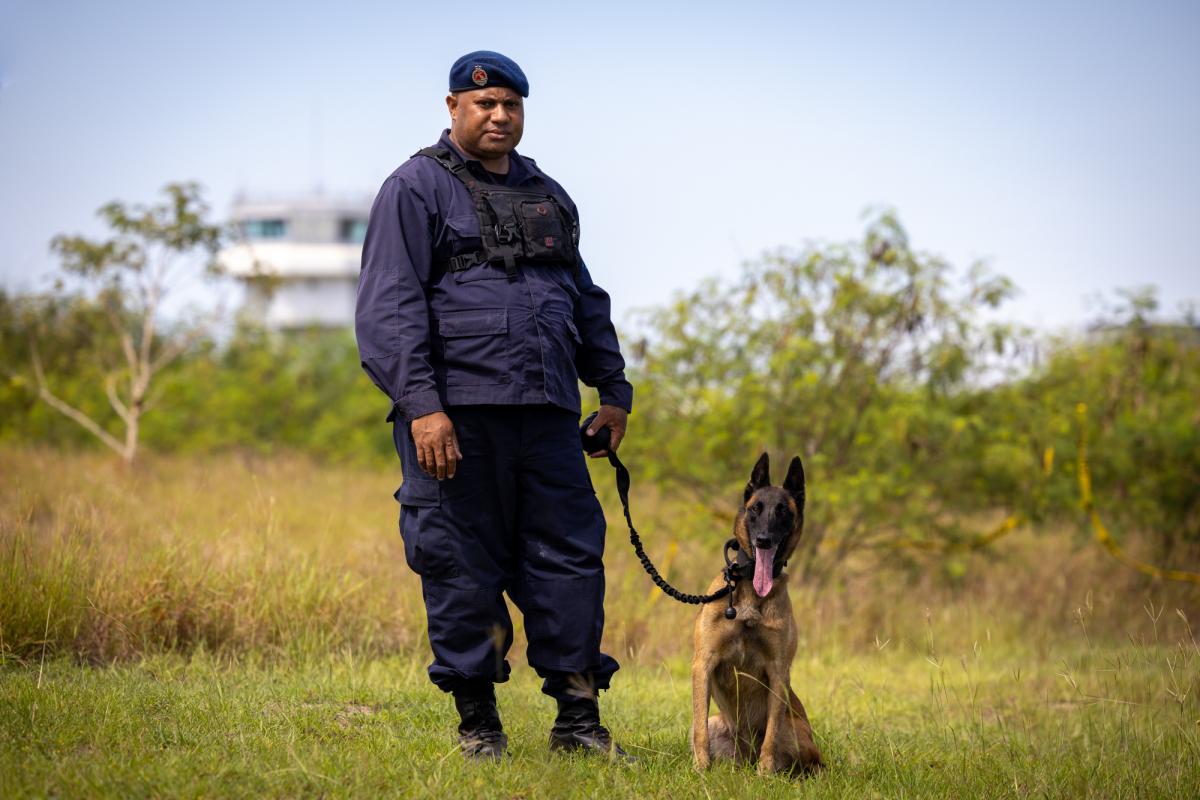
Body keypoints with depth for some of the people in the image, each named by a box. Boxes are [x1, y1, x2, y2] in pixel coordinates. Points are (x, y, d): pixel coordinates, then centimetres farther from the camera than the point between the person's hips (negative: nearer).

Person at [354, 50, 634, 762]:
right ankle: (478, 721, 10)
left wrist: (614, 389, 21)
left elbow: (585, 301, 30)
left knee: (571, 558, 1)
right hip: (455, 415, -5)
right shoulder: (418, 189, 2)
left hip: (547, 416, 5)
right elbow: (390, 307, -7)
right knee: (462, 569, -1)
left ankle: (578, 719, 7)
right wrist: (420, 405, -16)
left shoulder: (550, 197, 22)